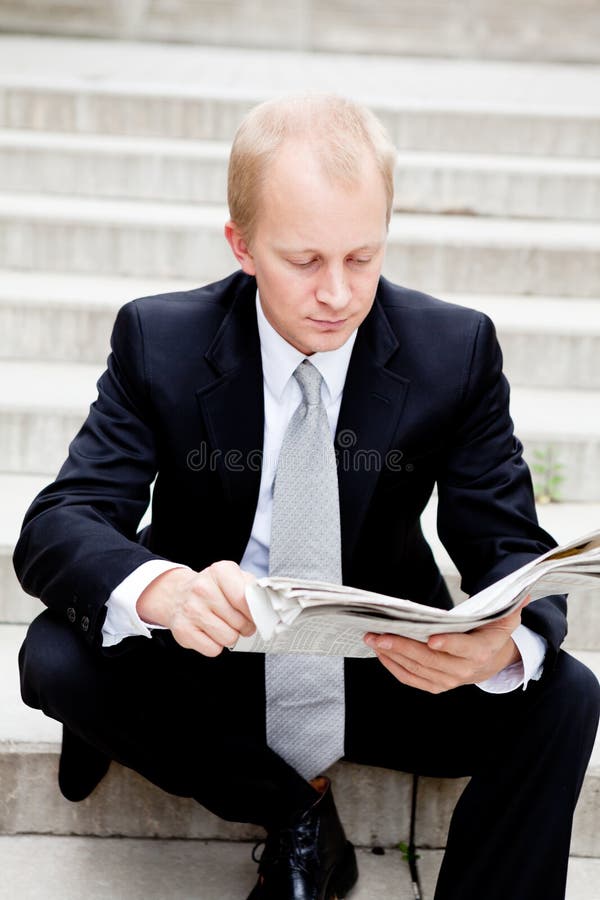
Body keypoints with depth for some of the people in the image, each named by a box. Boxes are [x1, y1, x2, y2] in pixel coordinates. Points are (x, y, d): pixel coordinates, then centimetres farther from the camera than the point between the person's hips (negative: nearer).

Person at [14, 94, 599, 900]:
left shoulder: (456, 350, -12)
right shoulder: (160, 341, -13)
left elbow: (511, 547, -11)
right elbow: (56, 527, -19)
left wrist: (504, 642, -37)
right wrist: (160, 590, -44)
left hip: (388, 671, 0)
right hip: (211, 657, 1)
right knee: (58, 657, -26)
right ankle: (296, 808, -6)